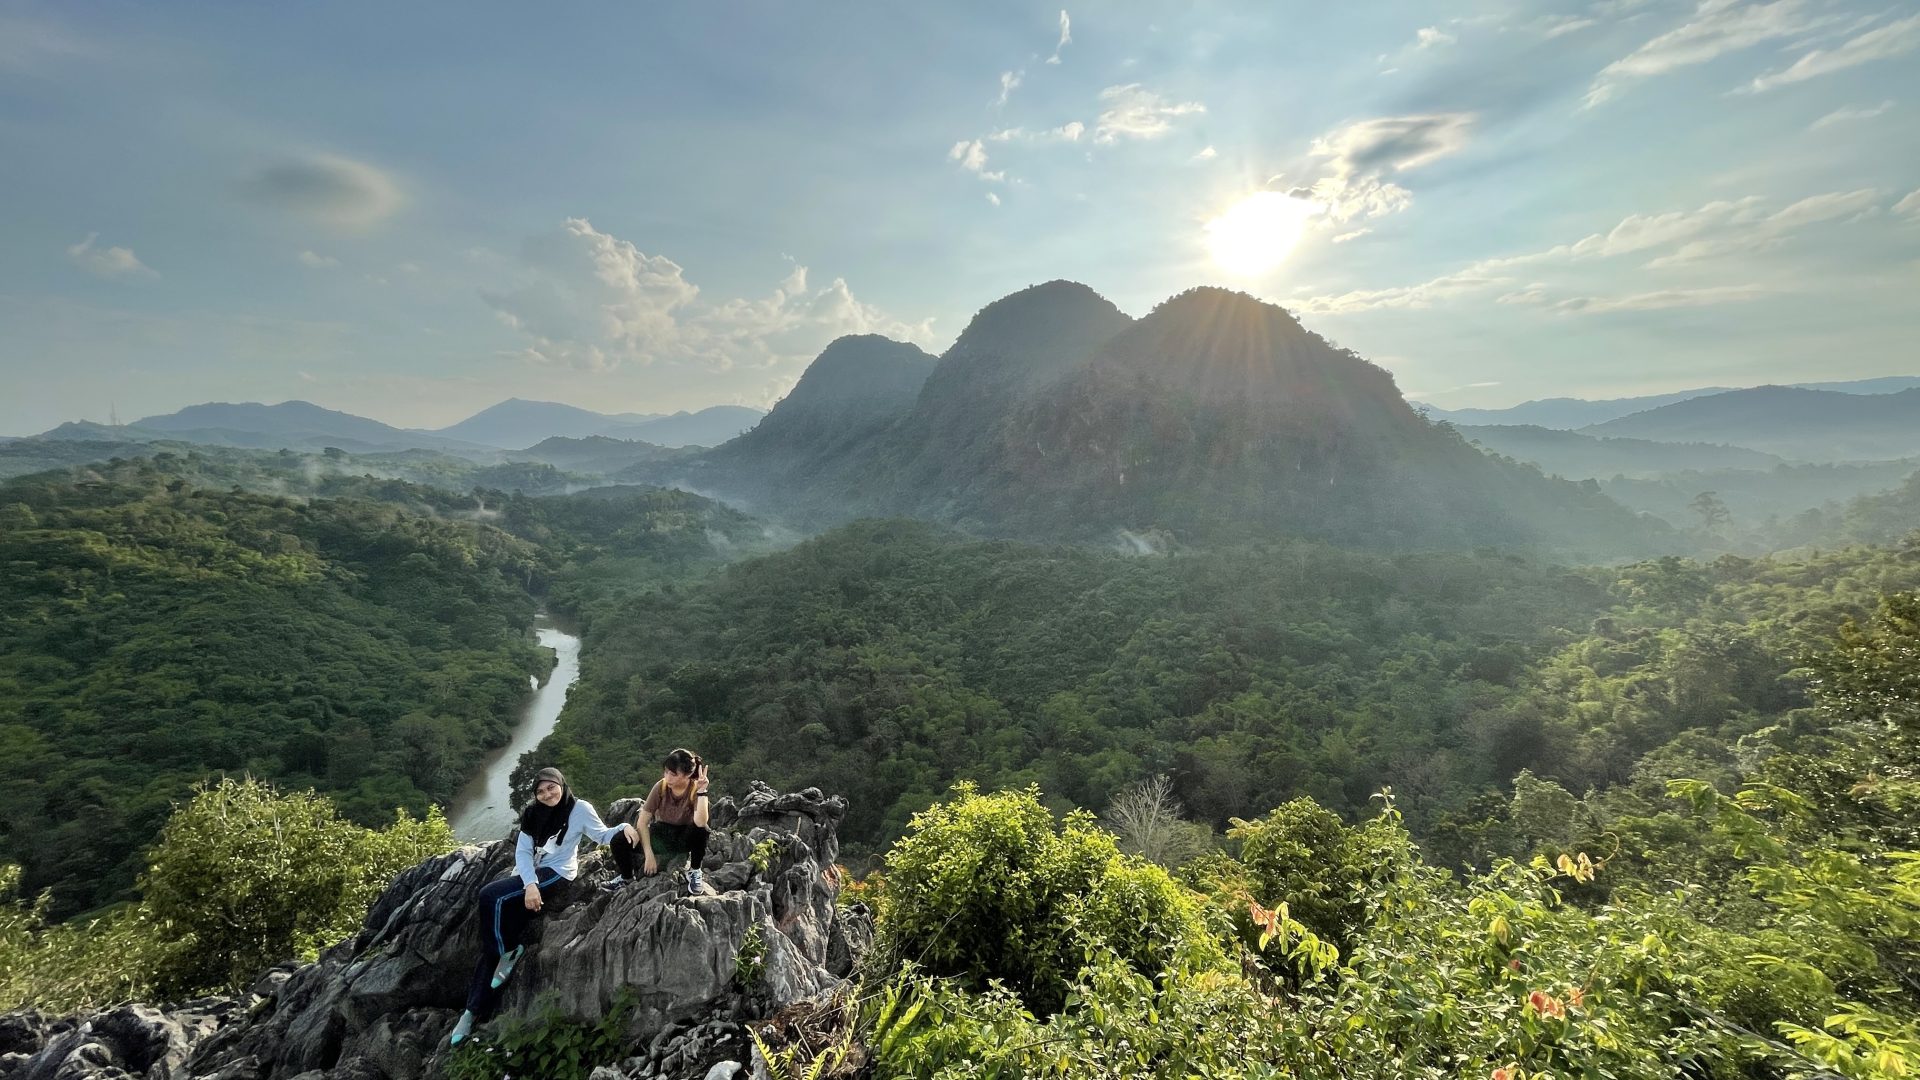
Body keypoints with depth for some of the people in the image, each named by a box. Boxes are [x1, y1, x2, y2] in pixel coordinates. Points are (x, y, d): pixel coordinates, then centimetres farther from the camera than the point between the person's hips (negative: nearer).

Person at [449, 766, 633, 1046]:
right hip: (527, 876, 5)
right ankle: (476, 1009, 4)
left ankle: (509, 951, -5)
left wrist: (624, 828, -22)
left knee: (491, 896, -24)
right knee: (494, 942, -7)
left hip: (557, 875, -5)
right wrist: (530, 884, -17)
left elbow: (602, 835, 0)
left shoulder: (580, 808, -5)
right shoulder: (533, 814, 7)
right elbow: (522, 852, -2)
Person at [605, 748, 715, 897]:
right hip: (661, 834, 3)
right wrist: (649, 855, -20)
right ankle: (627, 878, 12)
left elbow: (700, 823, -37)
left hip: (685, 837, -3)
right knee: (618, 841, -20)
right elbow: (643, 822, -14)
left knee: (701, 830, -38)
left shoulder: (695, 789, -22)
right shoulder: (661, 786, -16)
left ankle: (694, 872, -9)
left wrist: (702, 791, -42)